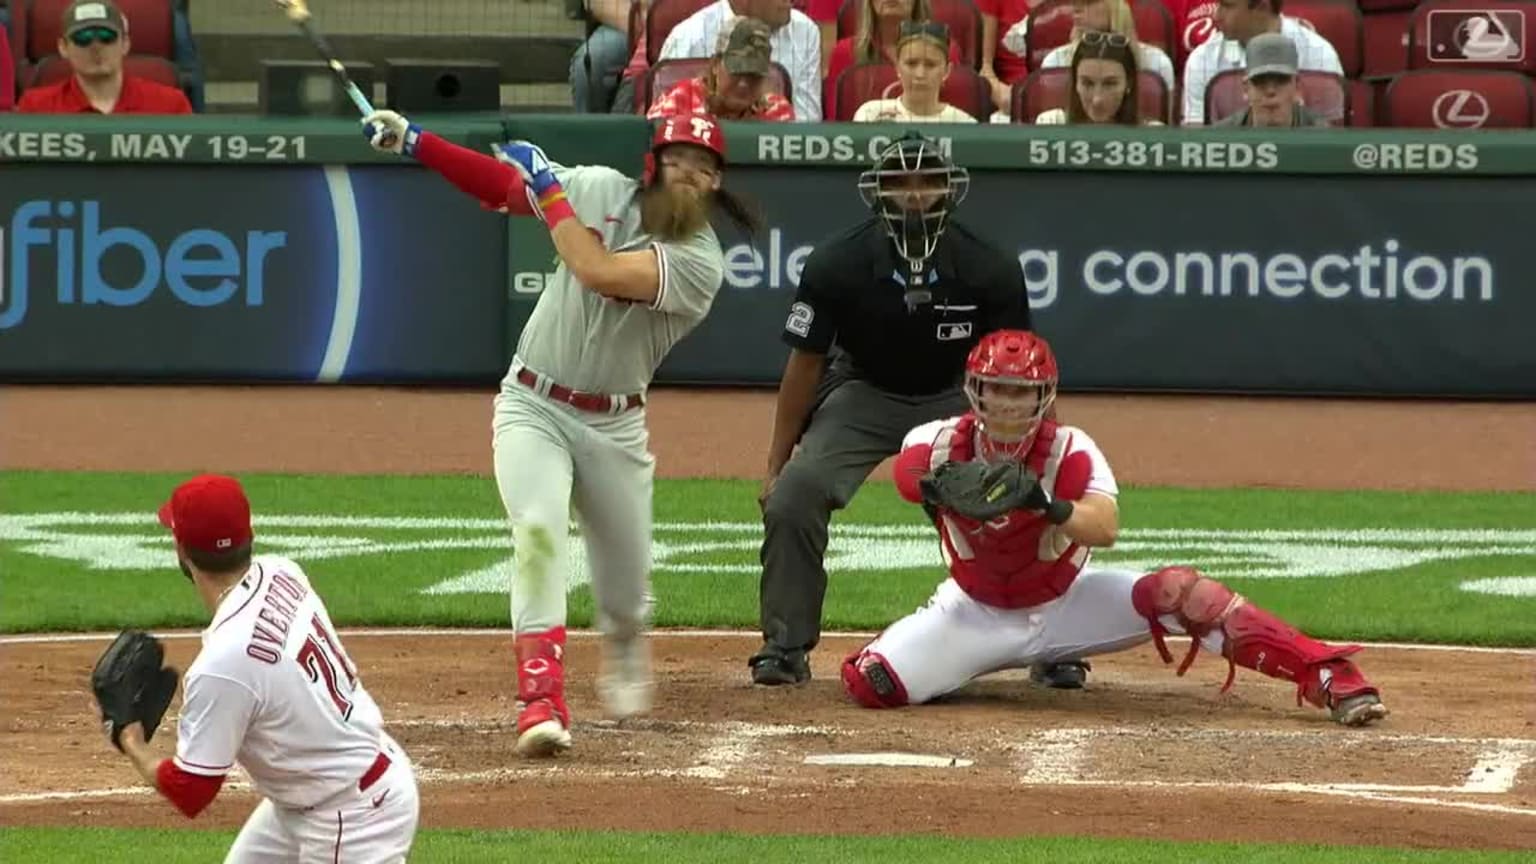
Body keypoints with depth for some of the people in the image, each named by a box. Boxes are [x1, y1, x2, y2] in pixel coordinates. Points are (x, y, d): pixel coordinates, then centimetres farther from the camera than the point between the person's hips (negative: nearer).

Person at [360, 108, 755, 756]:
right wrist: (412, 140, -4)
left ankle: (625, 653, 47)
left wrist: (549, 188, -19)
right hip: (532, 406, 0)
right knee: (539, 531, -24)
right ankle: (542, 701, -29)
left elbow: (599, 273, -28)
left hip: (614, 426, 0)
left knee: (626, 581, 9)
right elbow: (498, 183, 6)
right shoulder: (601, 190, -4)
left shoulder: (701, 262, -15)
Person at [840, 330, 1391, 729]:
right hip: (977, 612, 2)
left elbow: (1105, 529, -37)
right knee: (869, 682, -20)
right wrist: (939, 486, -63)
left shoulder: (1070, 450, -20)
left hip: (1067, 604, -2)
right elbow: (908, 473, -39)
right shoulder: (941, 443, -15)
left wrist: (1047, 505, -58)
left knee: (1179, 593, -26)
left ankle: (1330, 679, -24)